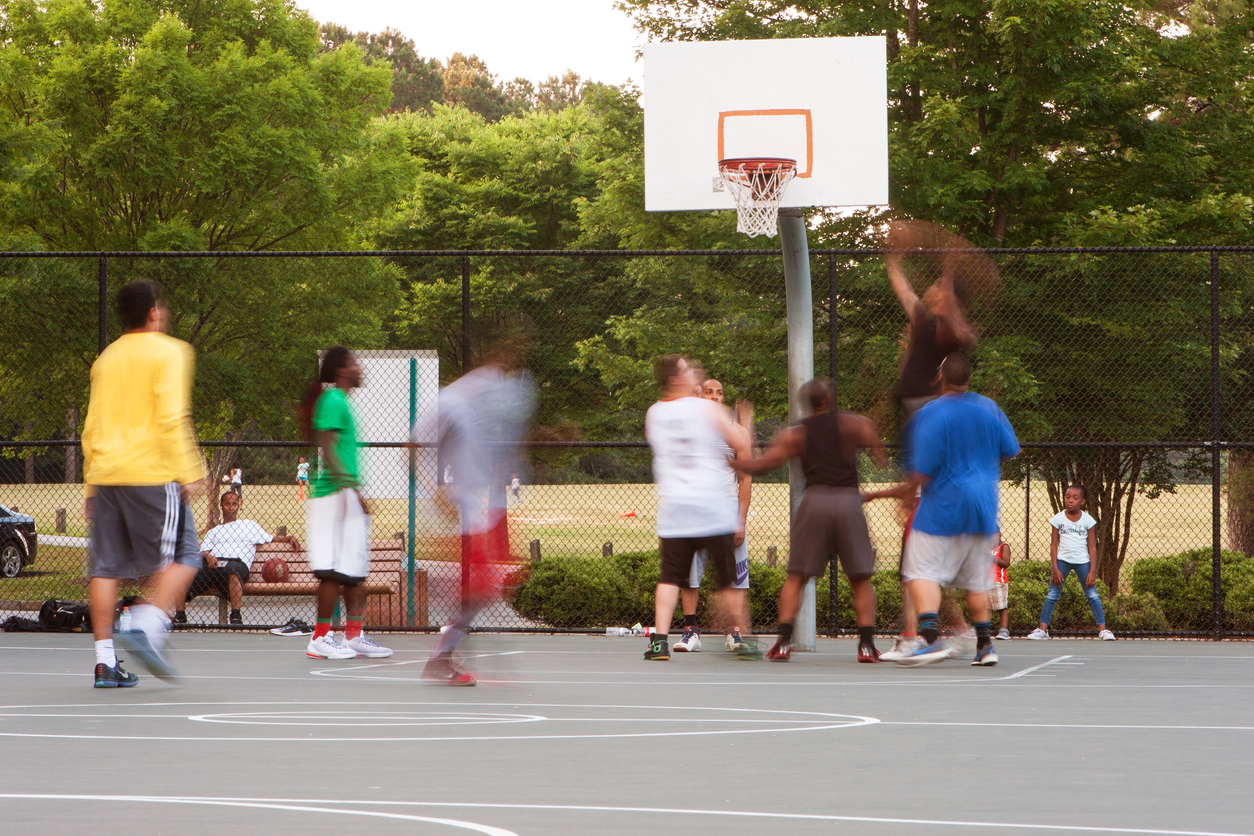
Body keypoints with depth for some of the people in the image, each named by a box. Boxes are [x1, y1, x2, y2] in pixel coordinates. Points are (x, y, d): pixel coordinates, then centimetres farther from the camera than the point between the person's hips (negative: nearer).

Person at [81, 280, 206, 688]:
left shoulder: (106, 358, 17)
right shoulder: (168, 352, -1)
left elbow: (91, 427, 19)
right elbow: (171, 417, -12)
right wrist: (187, 471, -11)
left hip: (105, 472, 6)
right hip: (152, 472, -6)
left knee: (106, 566, 4)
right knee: (180, 558, 0)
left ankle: (105, 659, 0)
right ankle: (146, 627, -20)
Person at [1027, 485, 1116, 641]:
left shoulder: (1087, 520, -2)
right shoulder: (1058, 519, -1)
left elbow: (1092, 547, 0)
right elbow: (1054, 545, 1)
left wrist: (1092, 571, -6)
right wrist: (1055, 568, -6)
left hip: (1082, 561, -1)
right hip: (1062, 560, 1)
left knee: (1092, 595, -1)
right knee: (1052, 595, 0)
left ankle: (1102, 629, 3)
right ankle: (1042, 628, 4)